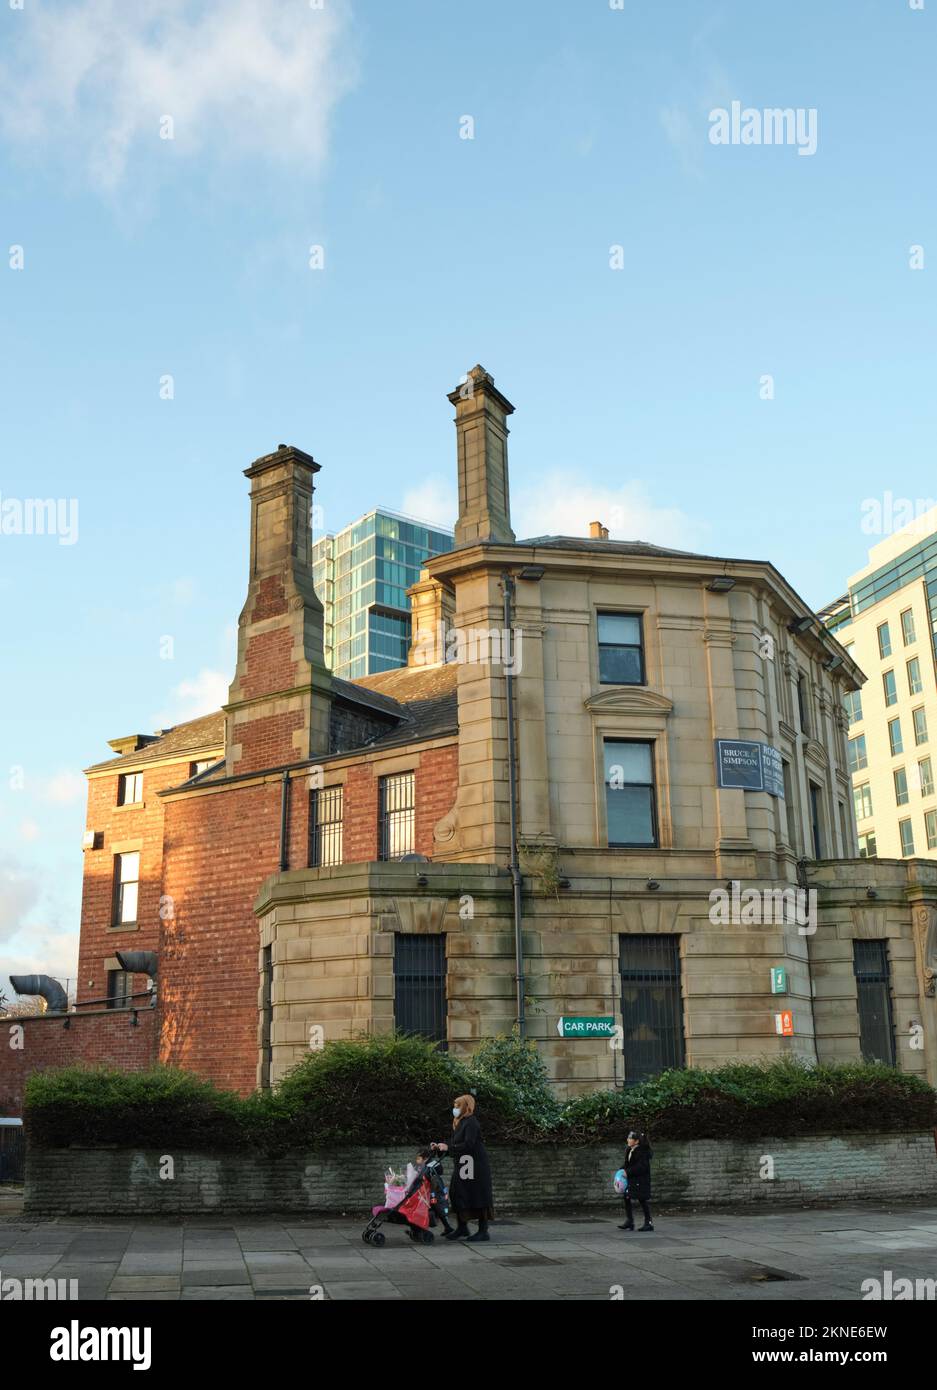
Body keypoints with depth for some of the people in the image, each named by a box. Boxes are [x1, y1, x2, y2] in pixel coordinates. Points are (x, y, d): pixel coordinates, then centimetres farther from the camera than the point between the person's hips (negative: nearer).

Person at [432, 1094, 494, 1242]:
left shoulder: (471, 1123, -15)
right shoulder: (460, 1123, 14)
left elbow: (468, 1145, -24)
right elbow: (453, 1144, 16)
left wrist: (448, 1148, -21)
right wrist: (440, 1147, 4)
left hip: (476, 1167, -9)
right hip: (463, 1167, 9)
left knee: (478, 1197, -3)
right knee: (457, 1194, 10)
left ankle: (483, 1231, 3)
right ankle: (462, 1228, 21)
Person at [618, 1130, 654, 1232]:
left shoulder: (642, 1151, -18)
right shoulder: (630, 1150, 9)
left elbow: (641, 1166, -25)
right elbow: (627, 1163, 19)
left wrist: (628, 1172, -23)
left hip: (641, 1181, -9)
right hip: (631, 1180, 9)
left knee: (643, 1200, 0)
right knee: (627, 1199, 7)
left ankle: (649, 1223, 12)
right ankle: (629, 1223, 15)